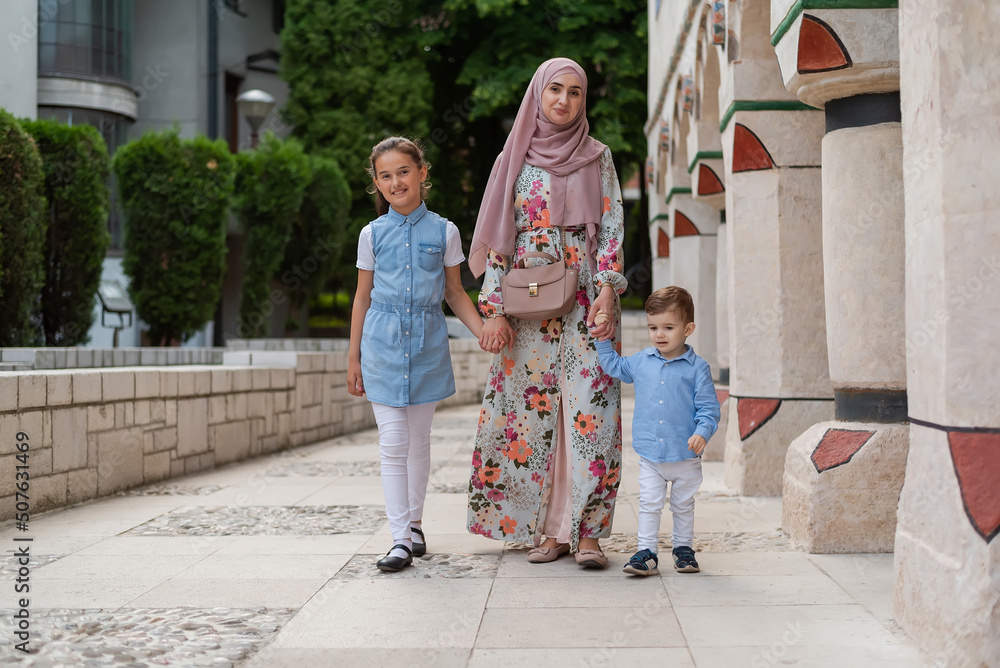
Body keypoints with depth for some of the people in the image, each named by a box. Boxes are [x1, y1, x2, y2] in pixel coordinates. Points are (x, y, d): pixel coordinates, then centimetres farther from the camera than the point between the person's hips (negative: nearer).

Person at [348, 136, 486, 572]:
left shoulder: (443, 231, 2)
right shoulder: (372, 234, 3)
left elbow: (454, 292, 10)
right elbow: (363, 297, 9)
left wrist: (484, 332, -2)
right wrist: (353, 358, 8)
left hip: (428, 344, 1)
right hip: (383, 344, -1)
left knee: (419, 439, 10)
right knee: (392, 443, -4)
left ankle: (414, 523, 25)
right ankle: (401, 539, -3)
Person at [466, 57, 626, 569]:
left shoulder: (598, 157, 9)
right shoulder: (514, 160, 8)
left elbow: (611, 228, 4)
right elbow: (498, 240, 5)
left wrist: (608, 289, -11)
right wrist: (494, 309, -4)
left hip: (586, 299, 0)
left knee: (590, 411, -7)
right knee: (532, 412, 0)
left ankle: (586, 531, -3)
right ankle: (547, 530, 8)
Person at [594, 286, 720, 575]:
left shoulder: (697, 368, -8)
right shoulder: (641, 362, 3)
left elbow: (708, 407, -7)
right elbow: (613, 366, 22)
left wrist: (702, 433, -22)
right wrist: (603, 340, 12)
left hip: (685, 456, -2)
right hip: (650, 454, 2)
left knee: (683, 505, 14)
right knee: (649, 504, 1)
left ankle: (684, 548, 29)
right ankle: (646, 551, 8)